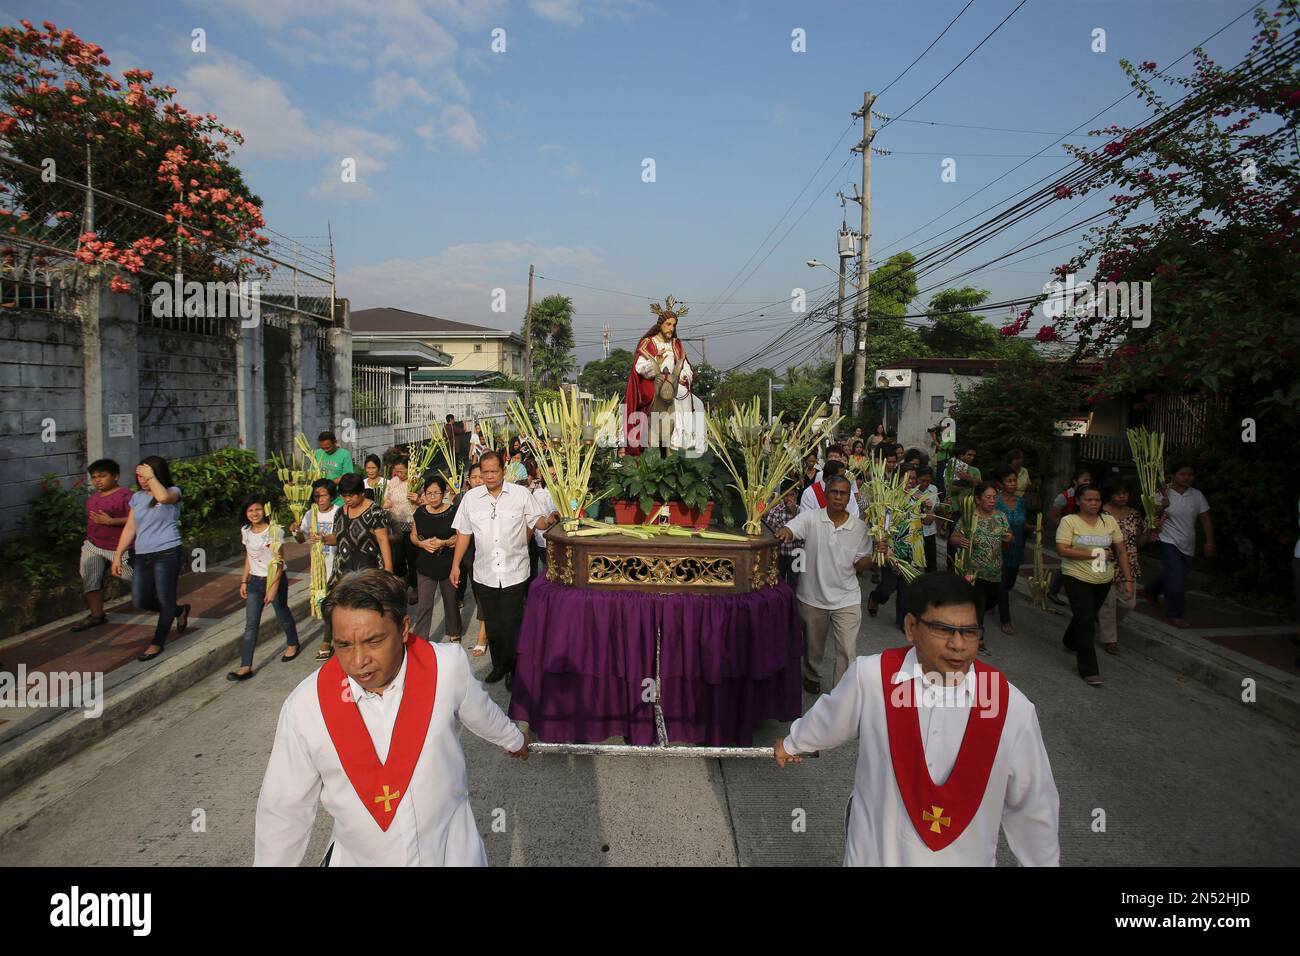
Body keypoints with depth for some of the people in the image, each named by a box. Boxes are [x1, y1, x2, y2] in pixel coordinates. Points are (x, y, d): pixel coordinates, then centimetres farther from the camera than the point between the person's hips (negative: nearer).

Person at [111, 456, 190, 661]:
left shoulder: (173, 492, -4)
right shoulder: (137, 497, 12)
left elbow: (162, 497, -31)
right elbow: (130, 528, 14)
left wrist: (151, 476, -18)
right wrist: (117, 555, 11)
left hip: (167, 554, -6)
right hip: (142, 556, 6)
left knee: (165, 601, 2)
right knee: (140, 601, 6)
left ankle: (158, 643, 18)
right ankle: (180, 610, 30)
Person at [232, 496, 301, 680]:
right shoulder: (245, 531, 3)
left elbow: (279, 562, -16)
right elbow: (248, 557, 14)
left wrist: (273, 587, -20)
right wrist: (244, 581, 12)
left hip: (275, 579, -4)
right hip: (255, 581, 5)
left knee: (282, 614, 14)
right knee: (251, 624, -1)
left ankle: (293, 644, 40)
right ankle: (245, 666, -1)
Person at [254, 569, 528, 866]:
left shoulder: (447, 667, -20)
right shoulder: (305, 707, -20)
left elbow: (479, 711, 2)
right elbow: (283, 809, -8)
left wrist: (513, 739, 19)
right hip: (355, 857, 0)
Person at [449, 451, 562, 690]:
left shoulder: (521, 494, -2)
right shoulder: (470, 497, 4)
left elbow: (537, 522, 1)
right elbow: (463, 533, 8)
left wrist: (549, 520, -22)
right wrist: (455, 565, 6)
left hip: (514, 573, -2)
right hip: (485, 574, 3)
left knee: (512, 624, 2)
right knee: (492, 624, 13)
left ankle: (514, 670, 19)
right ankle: (499, 665, 32)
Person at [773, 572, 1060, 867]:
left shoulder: (1013, 708, -18)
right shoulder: (870, 677, -20)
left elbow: (1033, 805, -4)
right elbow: (827, 719, 2)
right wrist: (792, 743, 19)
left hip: (967, 858, 1)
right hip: (875, 853, 0)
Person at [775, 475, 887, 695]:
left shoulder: (859, 527, -2)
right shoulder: (811, 518, -8)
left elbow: (859, 565, 2)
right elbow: (788, 531, -24)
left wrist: (875, 554, -17)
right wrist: (785, 532, -48)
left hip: (847, 599, 0)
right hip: (813, 596, 0)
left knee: (848, 652, -6)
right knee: (813, 647, 21)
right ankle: (811, 677, 49)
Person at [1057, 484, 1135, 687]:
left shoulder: (1109, 521, 2)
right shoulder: (1069, 521, -10)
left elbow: (1121, 551, 5)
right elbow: (1062, 550, -19)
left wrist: (1128, 579, -1)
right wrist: (1096, 553, -20)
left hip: (1103, 581, 5)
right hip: (1078, 579, -5)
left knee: (1089, 616, 22)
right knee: (1085, 621, -8)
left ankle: (1070, 641, 50)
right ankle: (1089, 670, -3)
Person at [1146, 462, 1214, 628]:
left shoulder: (1197, 495, 0)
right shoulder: (1163, 494, -10)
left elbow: (1206, 519, 4)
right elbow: (1153, 516, -14)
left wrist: (1210, 542, -1)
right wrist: (1162, 506, -33)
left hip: (1187, 545, 5)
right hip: (1169, 541, -5)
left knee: (1172, 574, 19)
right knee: (1177, 577, -14)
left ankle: (1152, 591, 47)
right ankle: (1174, 615, -3)